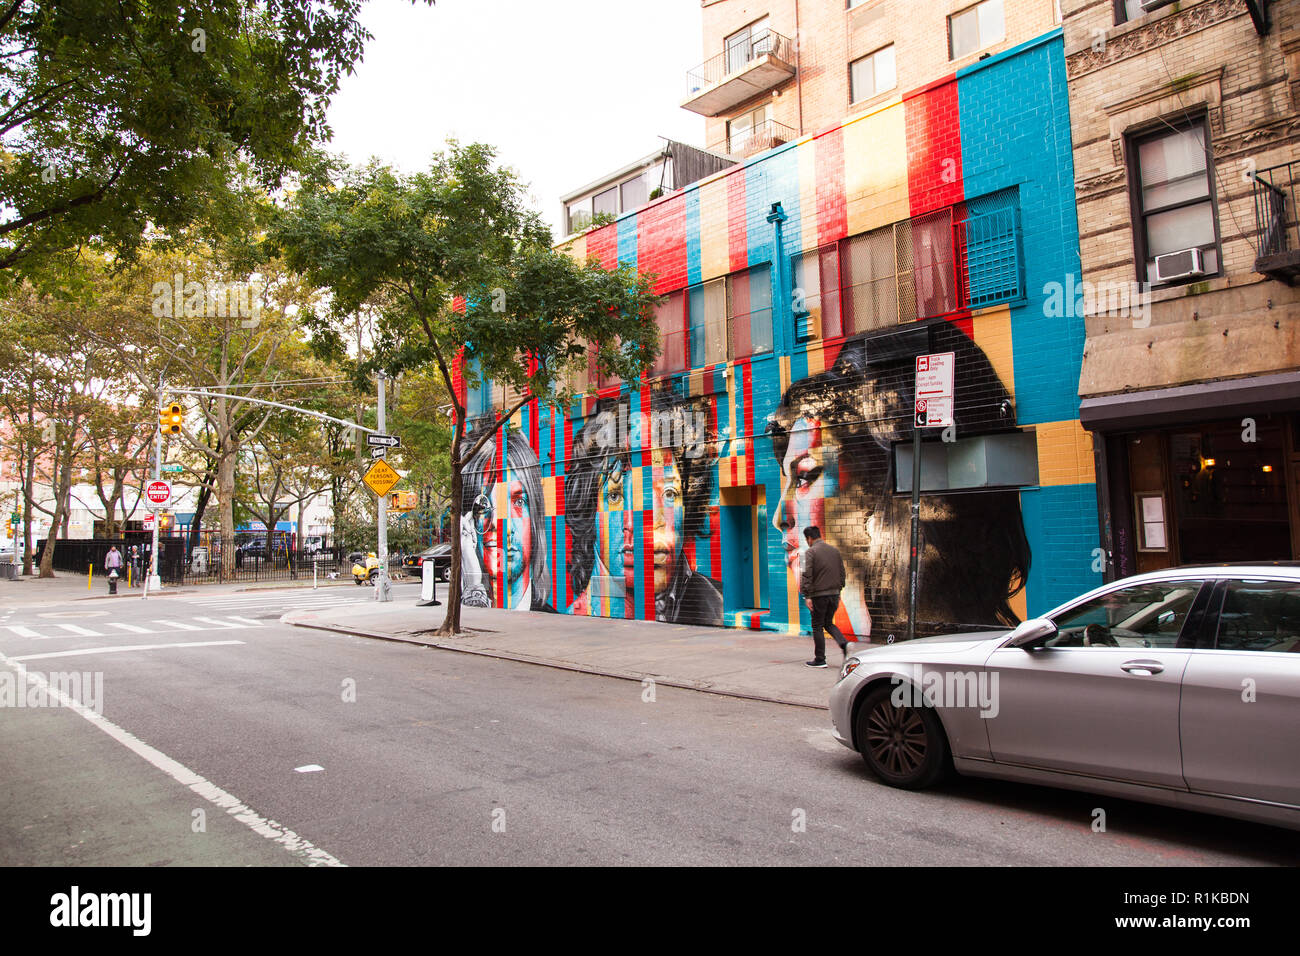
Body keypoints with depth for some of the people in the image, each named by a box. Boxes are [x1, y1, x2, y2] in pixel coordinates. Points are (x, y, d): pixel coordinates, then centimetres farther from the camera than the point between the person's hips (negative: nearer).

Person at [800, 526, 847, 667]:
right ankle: (844, 644, -4)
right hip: (834, 593, 6)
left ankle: (820, 659, 10)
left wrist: (807, 596, -16)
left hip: (818, 595, -6)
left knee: (817, 626, 5)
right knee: (829, 623, 19)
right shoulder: (834, 550, 11)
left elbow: (807, 575, -16)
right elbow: (842, 572, 14)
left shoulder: (810, 552, -9)